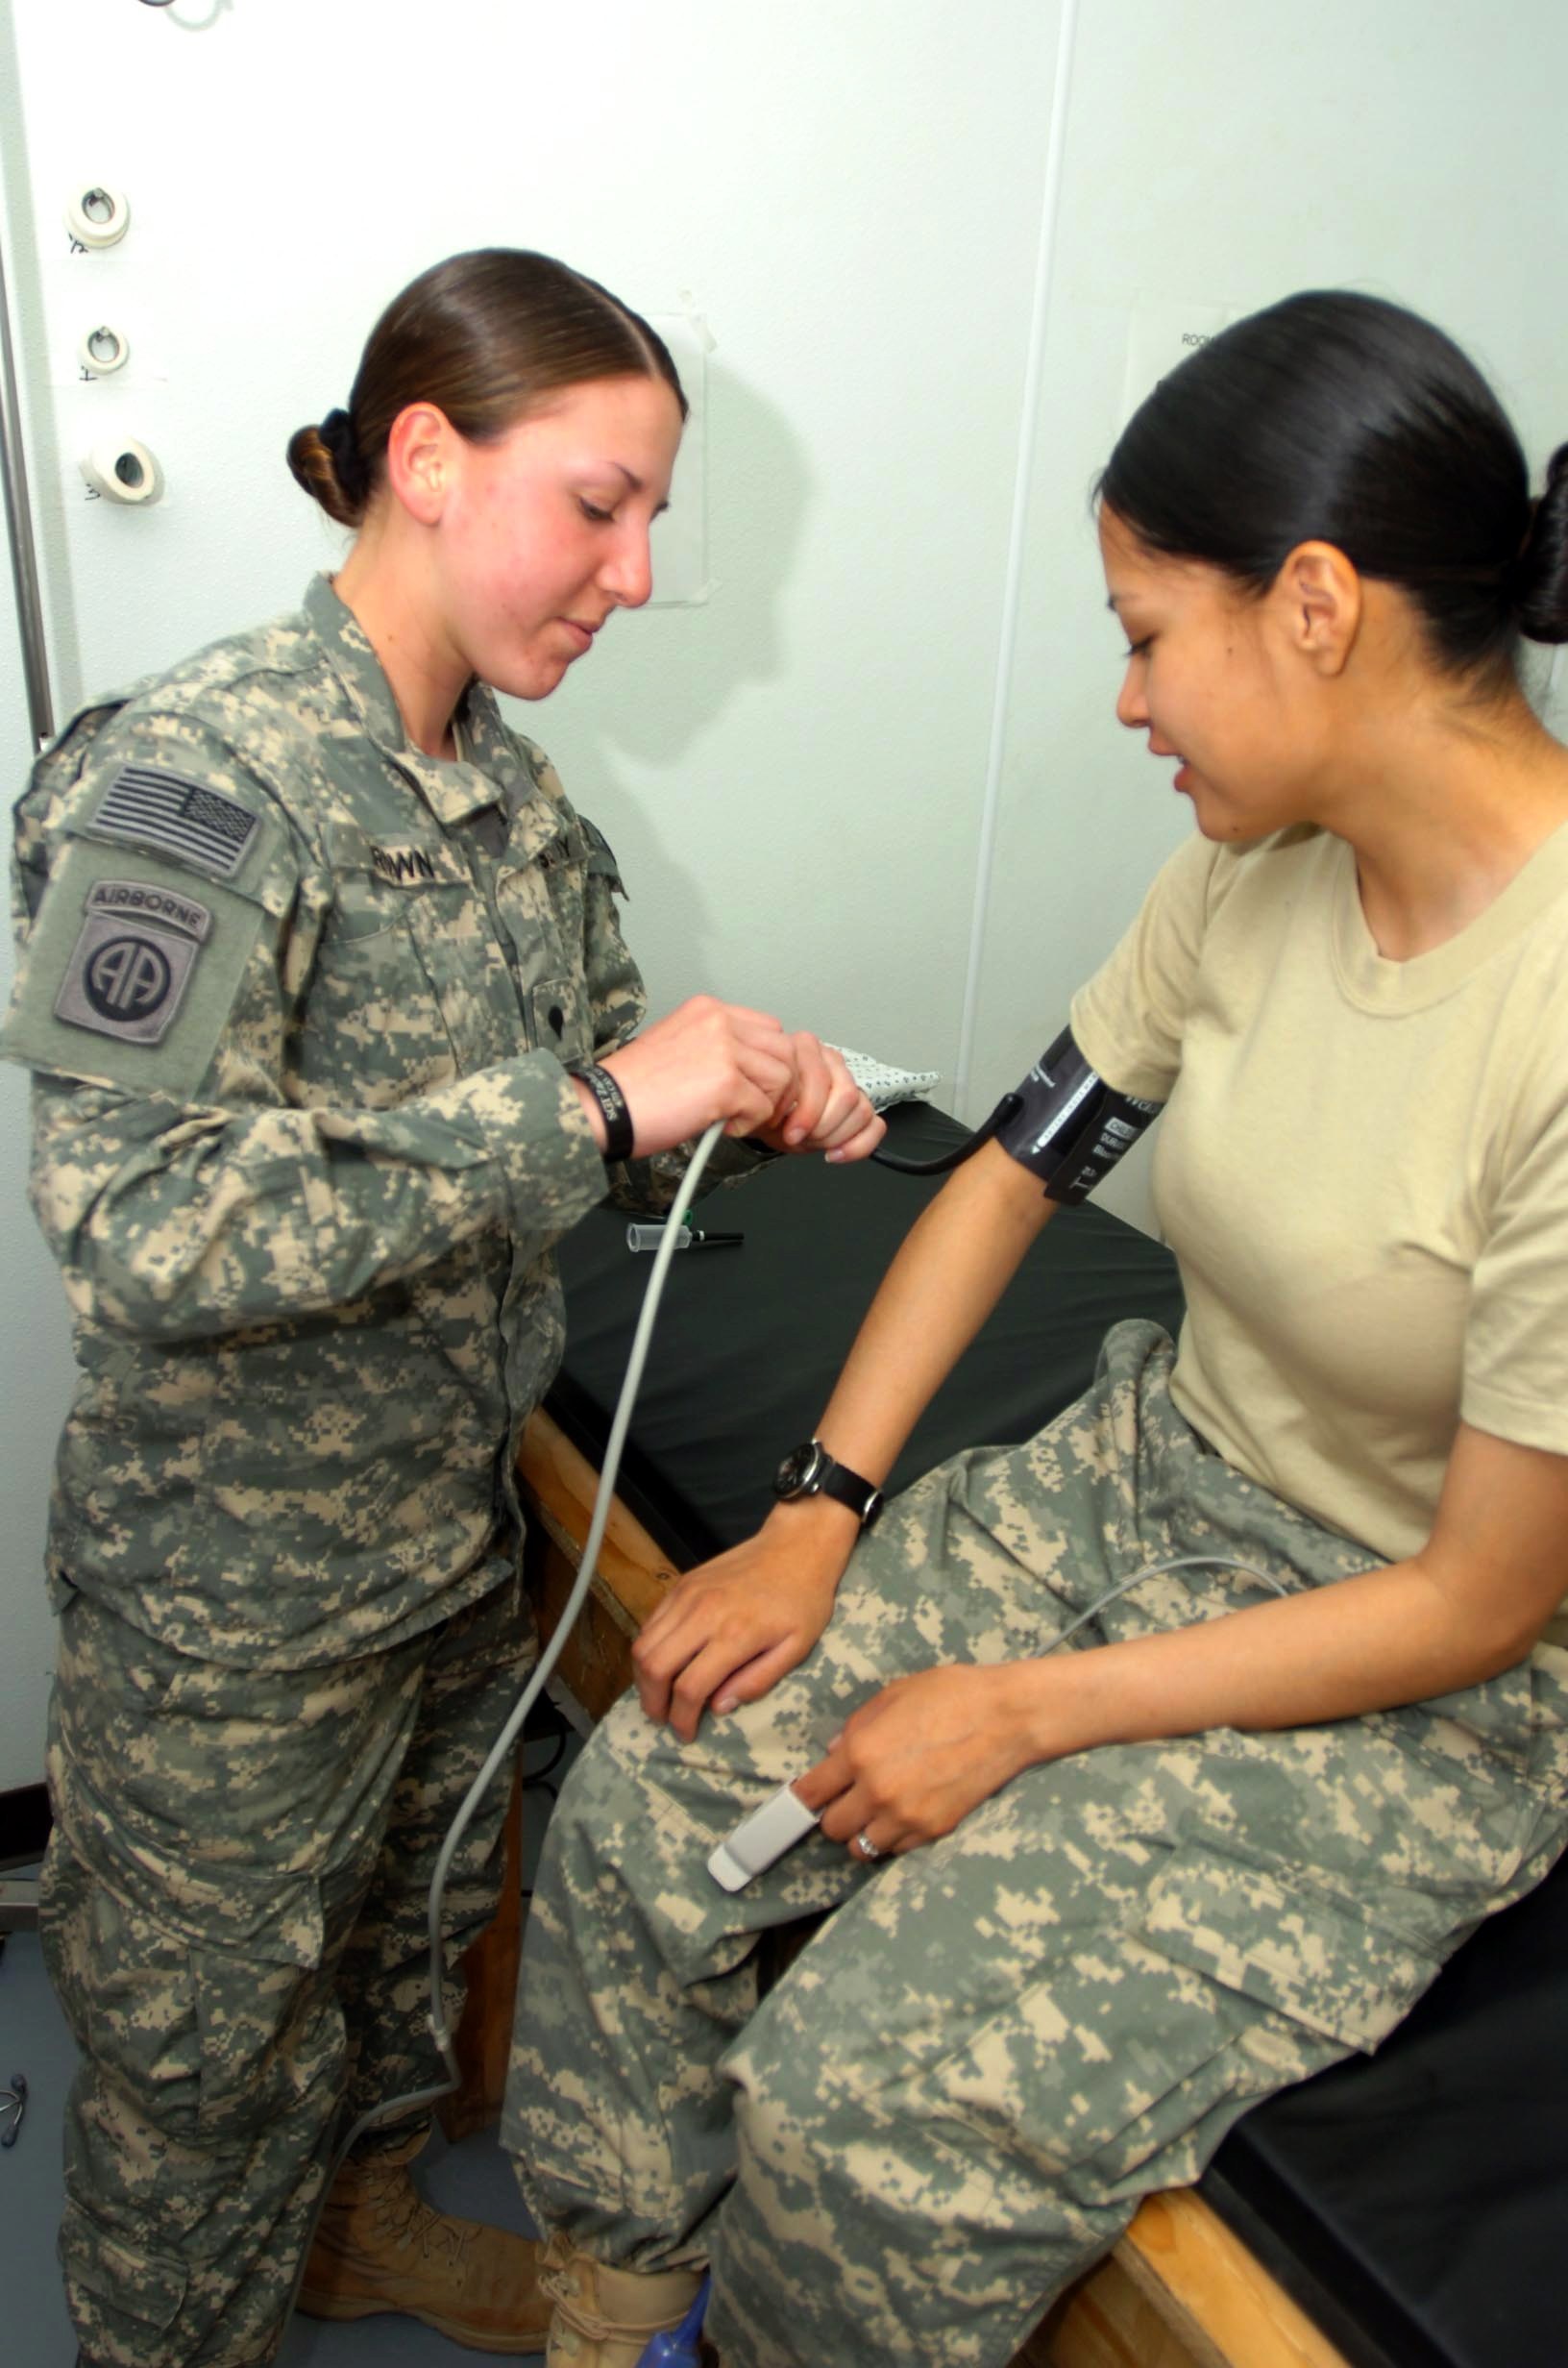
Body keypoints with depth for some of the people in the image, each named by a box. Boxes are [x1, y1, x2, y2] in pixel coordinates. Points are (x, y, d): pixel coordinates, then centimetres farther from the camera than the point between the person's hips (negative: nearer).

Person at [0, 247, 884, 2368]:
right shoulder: (194, 785, -24)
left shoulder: (505, 778, 1)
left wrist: (749, 1103, -13)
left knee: (415, 1905, 29)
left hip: (463, 1515, 8)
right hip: (236, 1581, -7)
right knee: (214, 2030, 17)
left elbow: (588, 1097, 9)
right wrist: (593, 1106, -33)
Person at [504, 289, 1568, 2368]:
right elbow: (1020, 1160, 3)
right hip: (1146, 1477, 6)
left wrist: (1026, 1710, -15)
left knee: (863, 2102, -16)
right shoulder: (1259, 859, -7)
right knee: (648, 1800, -3)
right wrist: (816, 1516, -4)